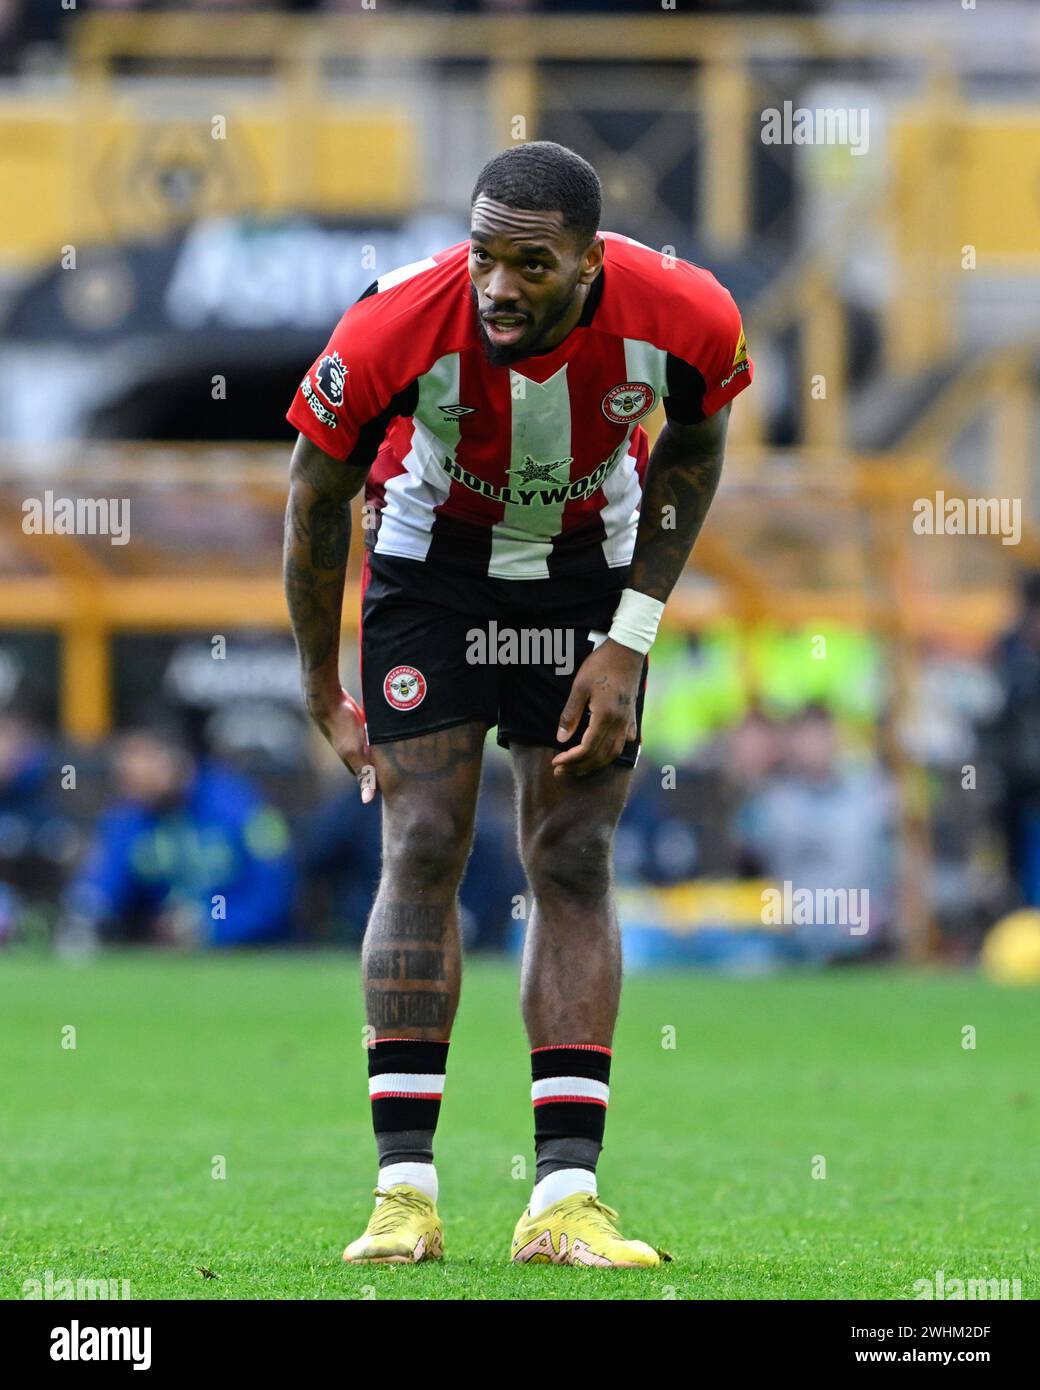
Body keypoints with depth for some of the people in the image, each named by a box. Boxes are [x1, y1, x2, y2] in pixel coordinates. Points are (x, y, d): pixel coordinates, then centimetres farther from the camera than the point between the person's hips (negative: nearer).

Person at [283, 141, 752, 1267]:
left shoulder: (684, 321, -28)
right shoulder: (395, 332, -32)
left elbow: (691, 451, -4)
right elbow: (316, 496, -13)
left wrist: (629, 641, -9)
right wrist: (322, 691, -4)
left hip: (589, 564, 2)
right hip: (429, 565, -2)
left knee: (574, 865, -3)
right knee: (424, 851, -10)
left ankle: (564, 1197, -4)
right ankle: (404, 1192, -9)